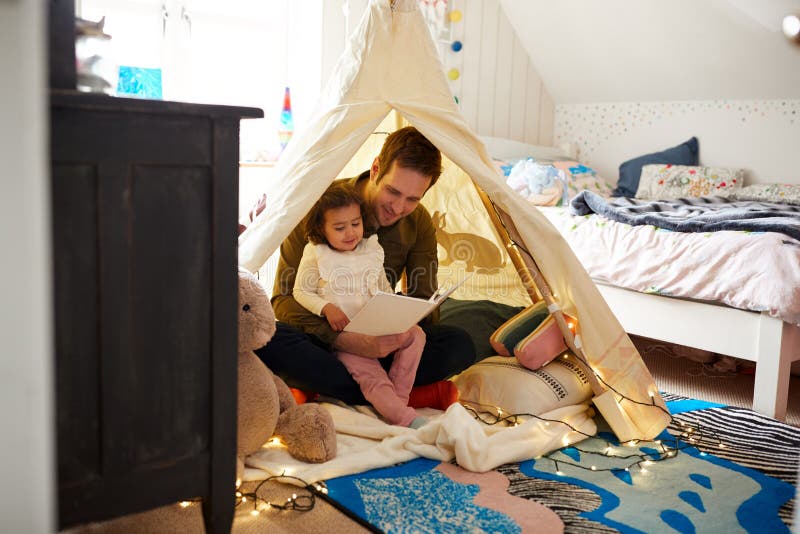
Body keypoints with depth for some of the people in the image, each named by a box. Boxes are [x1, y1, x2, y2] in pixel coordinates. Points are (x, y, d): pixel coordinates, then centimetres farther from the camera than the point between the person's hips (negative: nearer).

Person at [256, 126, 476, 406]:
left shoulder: (418, 222, -3)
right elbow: (284, 298, -18)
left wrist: (408, 330, -27)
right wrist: (346, 340, -35)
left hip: (376, 344, 3)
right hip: (322, 339, -2)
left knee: (460, 345, -21)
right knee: (267, 342, -36)